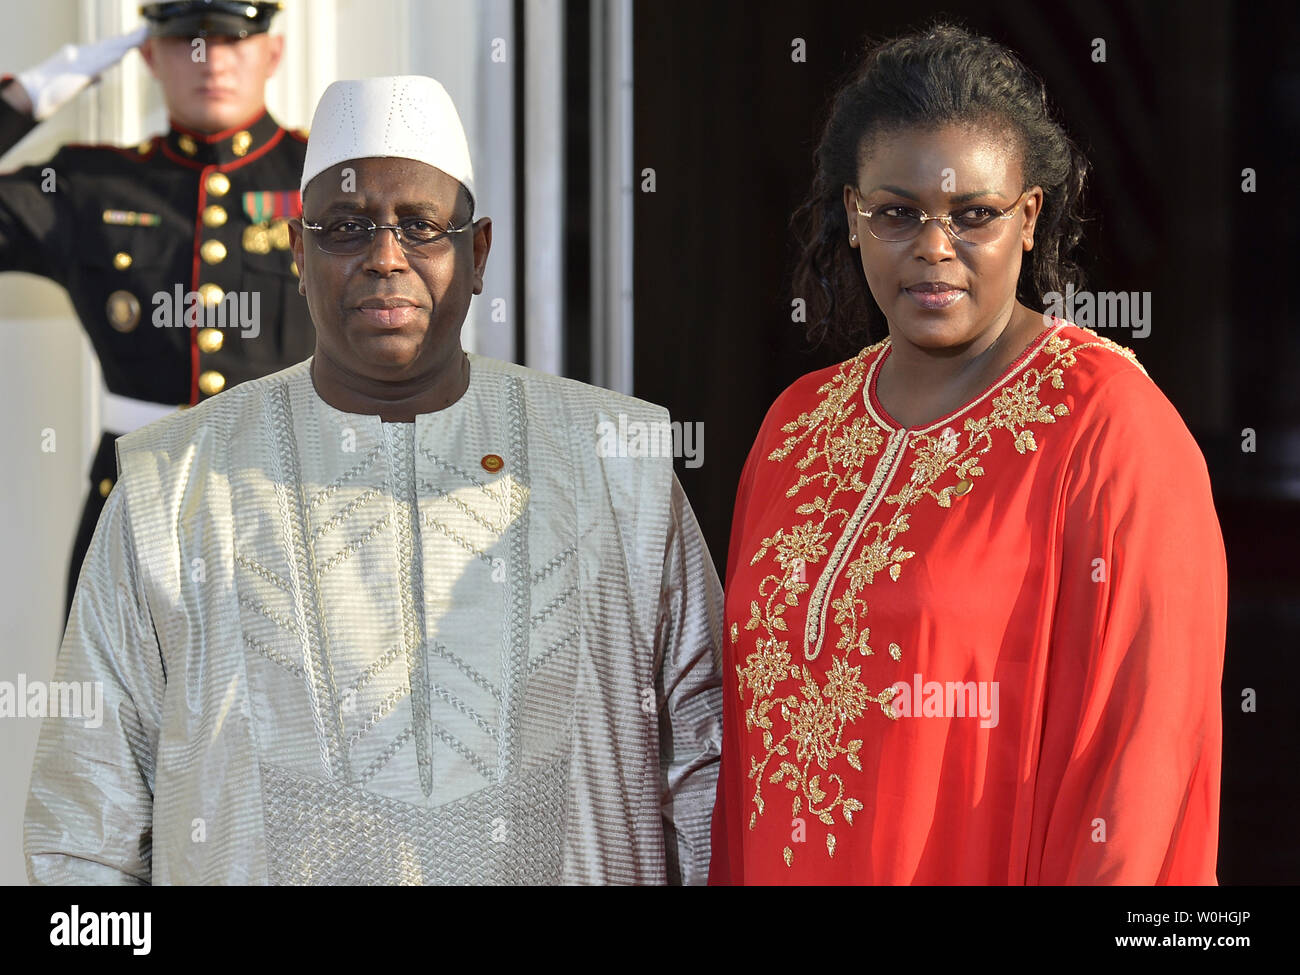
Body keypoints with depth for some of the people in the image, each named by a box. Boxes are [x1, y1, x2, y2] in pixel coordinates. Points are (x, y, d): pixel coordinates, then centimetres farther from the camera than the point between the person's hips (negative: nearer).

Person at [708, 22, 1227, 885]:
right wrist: (734, 872, 5)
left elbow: (1139, 749, -18)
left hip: (996, 866, -5)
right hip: (793, 862, 6)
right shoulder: (798, 427, 5)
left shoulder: (1110, 428, -14)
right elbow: (754, 718, 10)